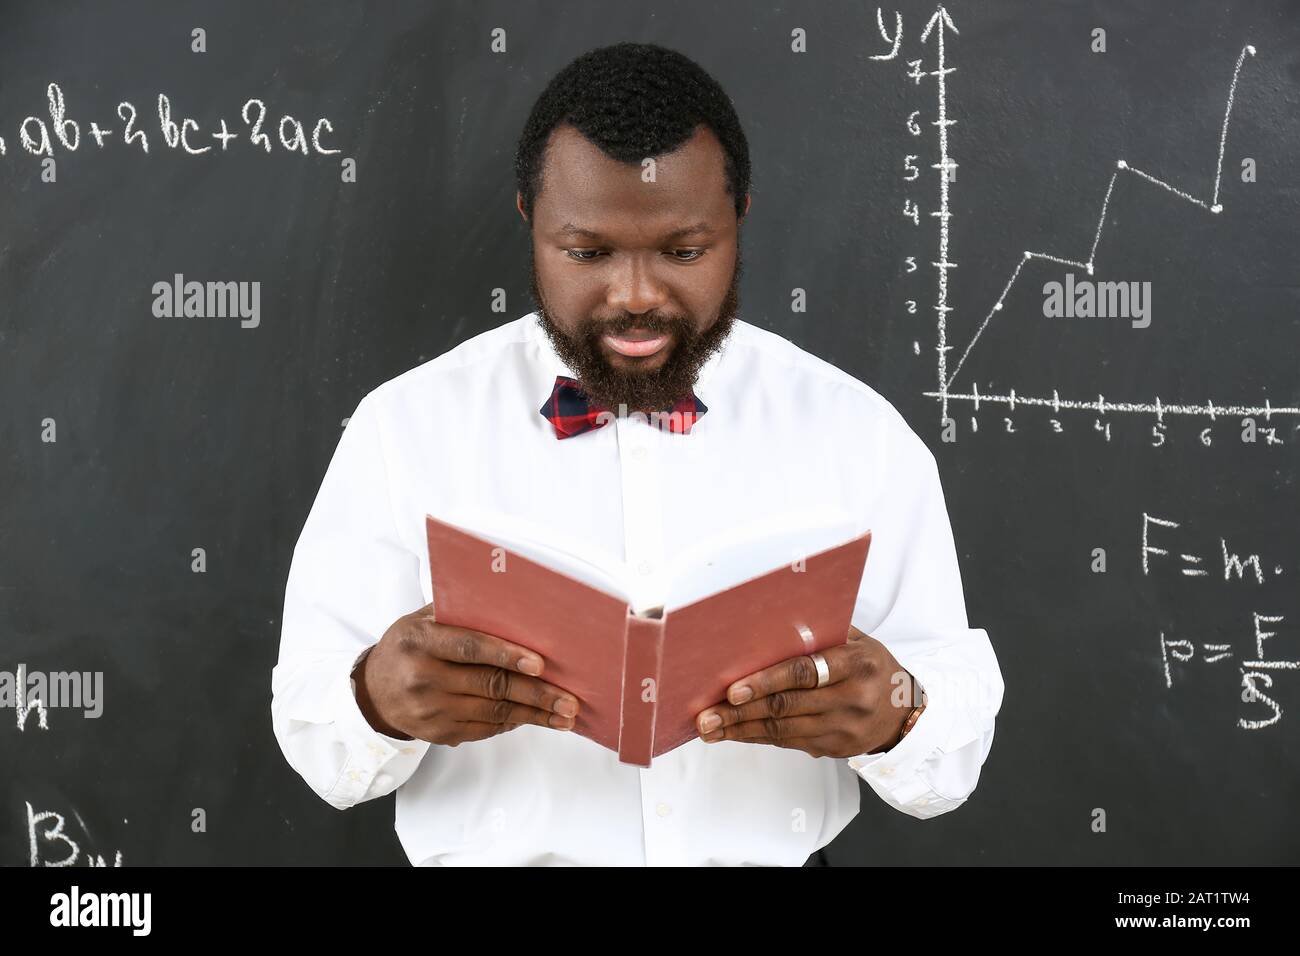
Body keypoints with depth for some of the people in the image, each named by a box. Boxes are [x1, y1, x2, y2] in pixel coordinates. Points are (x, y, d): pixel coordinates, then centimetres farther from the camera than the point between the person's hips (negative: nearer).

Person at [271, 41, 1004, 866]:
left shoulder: (863, 433, 2)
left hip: (774, 851, 1)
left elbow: (950, 764, 2)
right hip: (496, 848, 0)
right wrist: (379, 701, -21)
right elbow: (319, 745, 0)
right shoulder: (404, 427, 0)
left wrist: (896, 714, -19)